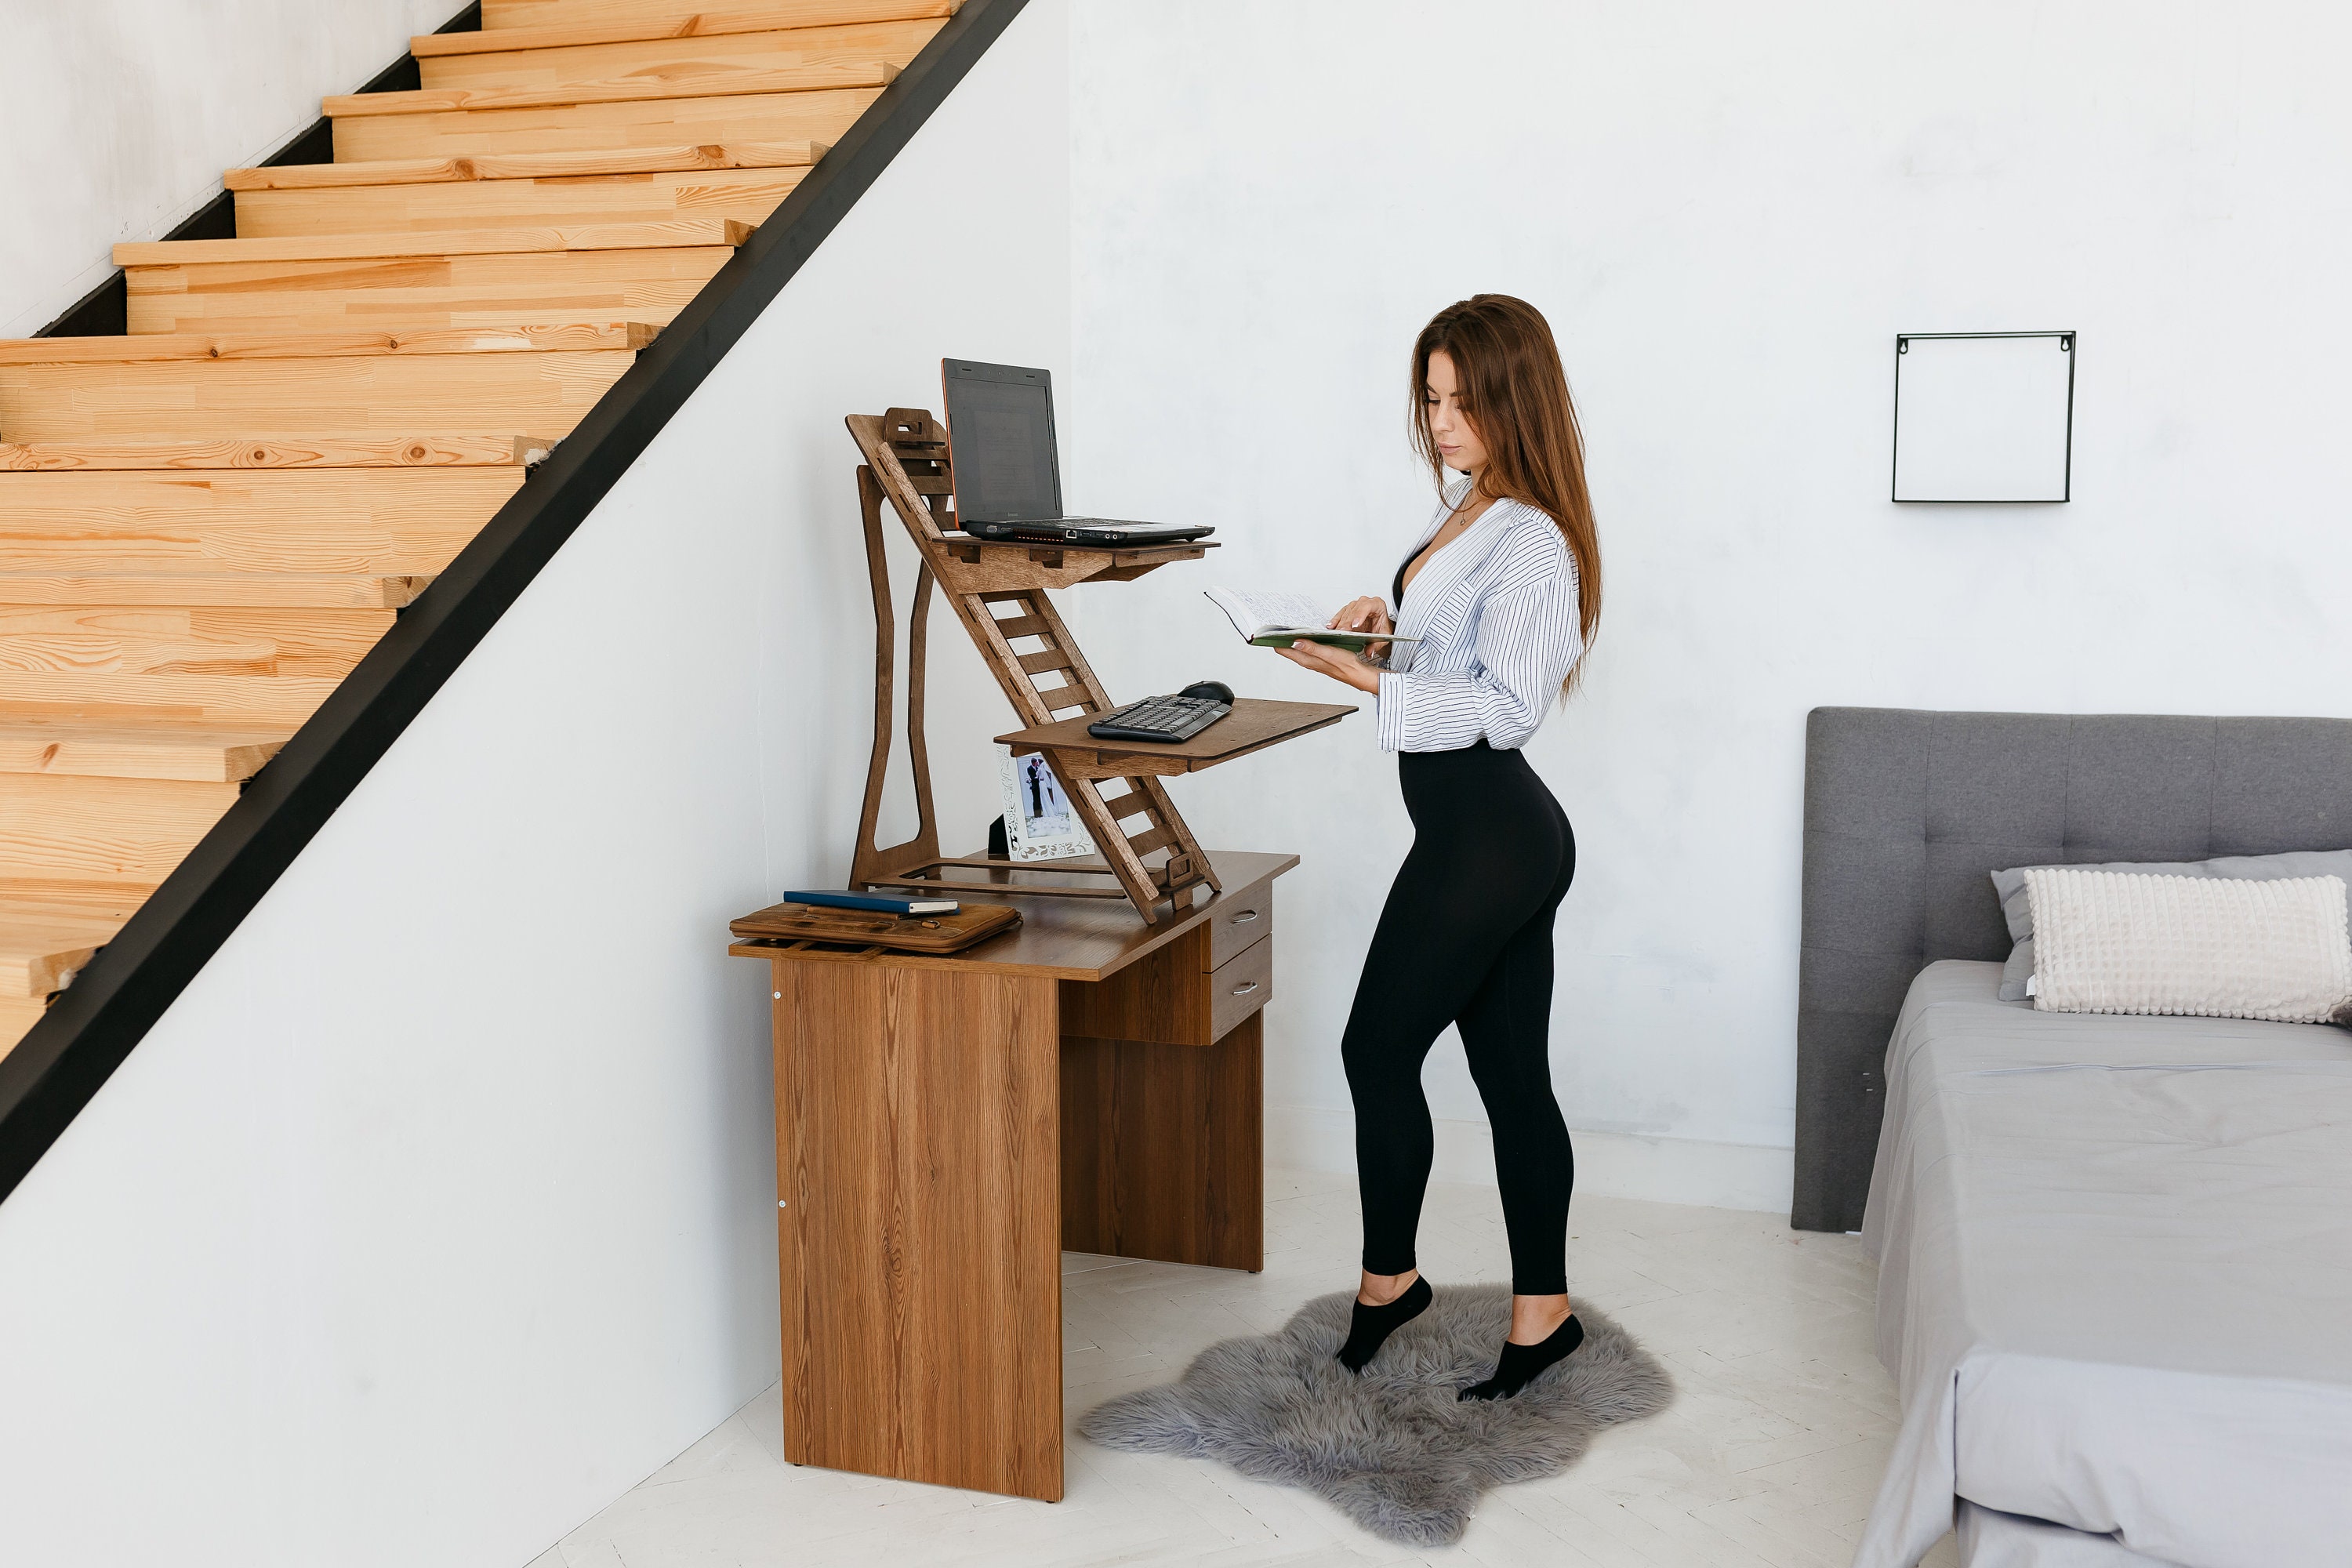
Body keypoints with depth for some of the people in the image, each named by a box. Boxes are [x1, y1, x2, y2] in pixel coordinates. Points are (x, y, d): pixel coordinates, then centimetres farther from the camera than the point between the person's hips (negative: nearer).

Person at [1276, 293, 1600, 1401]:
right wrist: (1389, 620, 9)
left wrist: (1368, 677, -22)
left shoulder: (1531, 541, -17)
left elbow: (1505, 705, -21)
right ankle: (1543, 1310, 21)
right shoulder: (1471, 509, 13)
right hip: (1506, 831, 10)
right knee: (1512, 1073, 12)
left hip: (1484, 833, -10)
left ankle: (1388, 1278, 17)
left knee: (1379, 1050, 0)